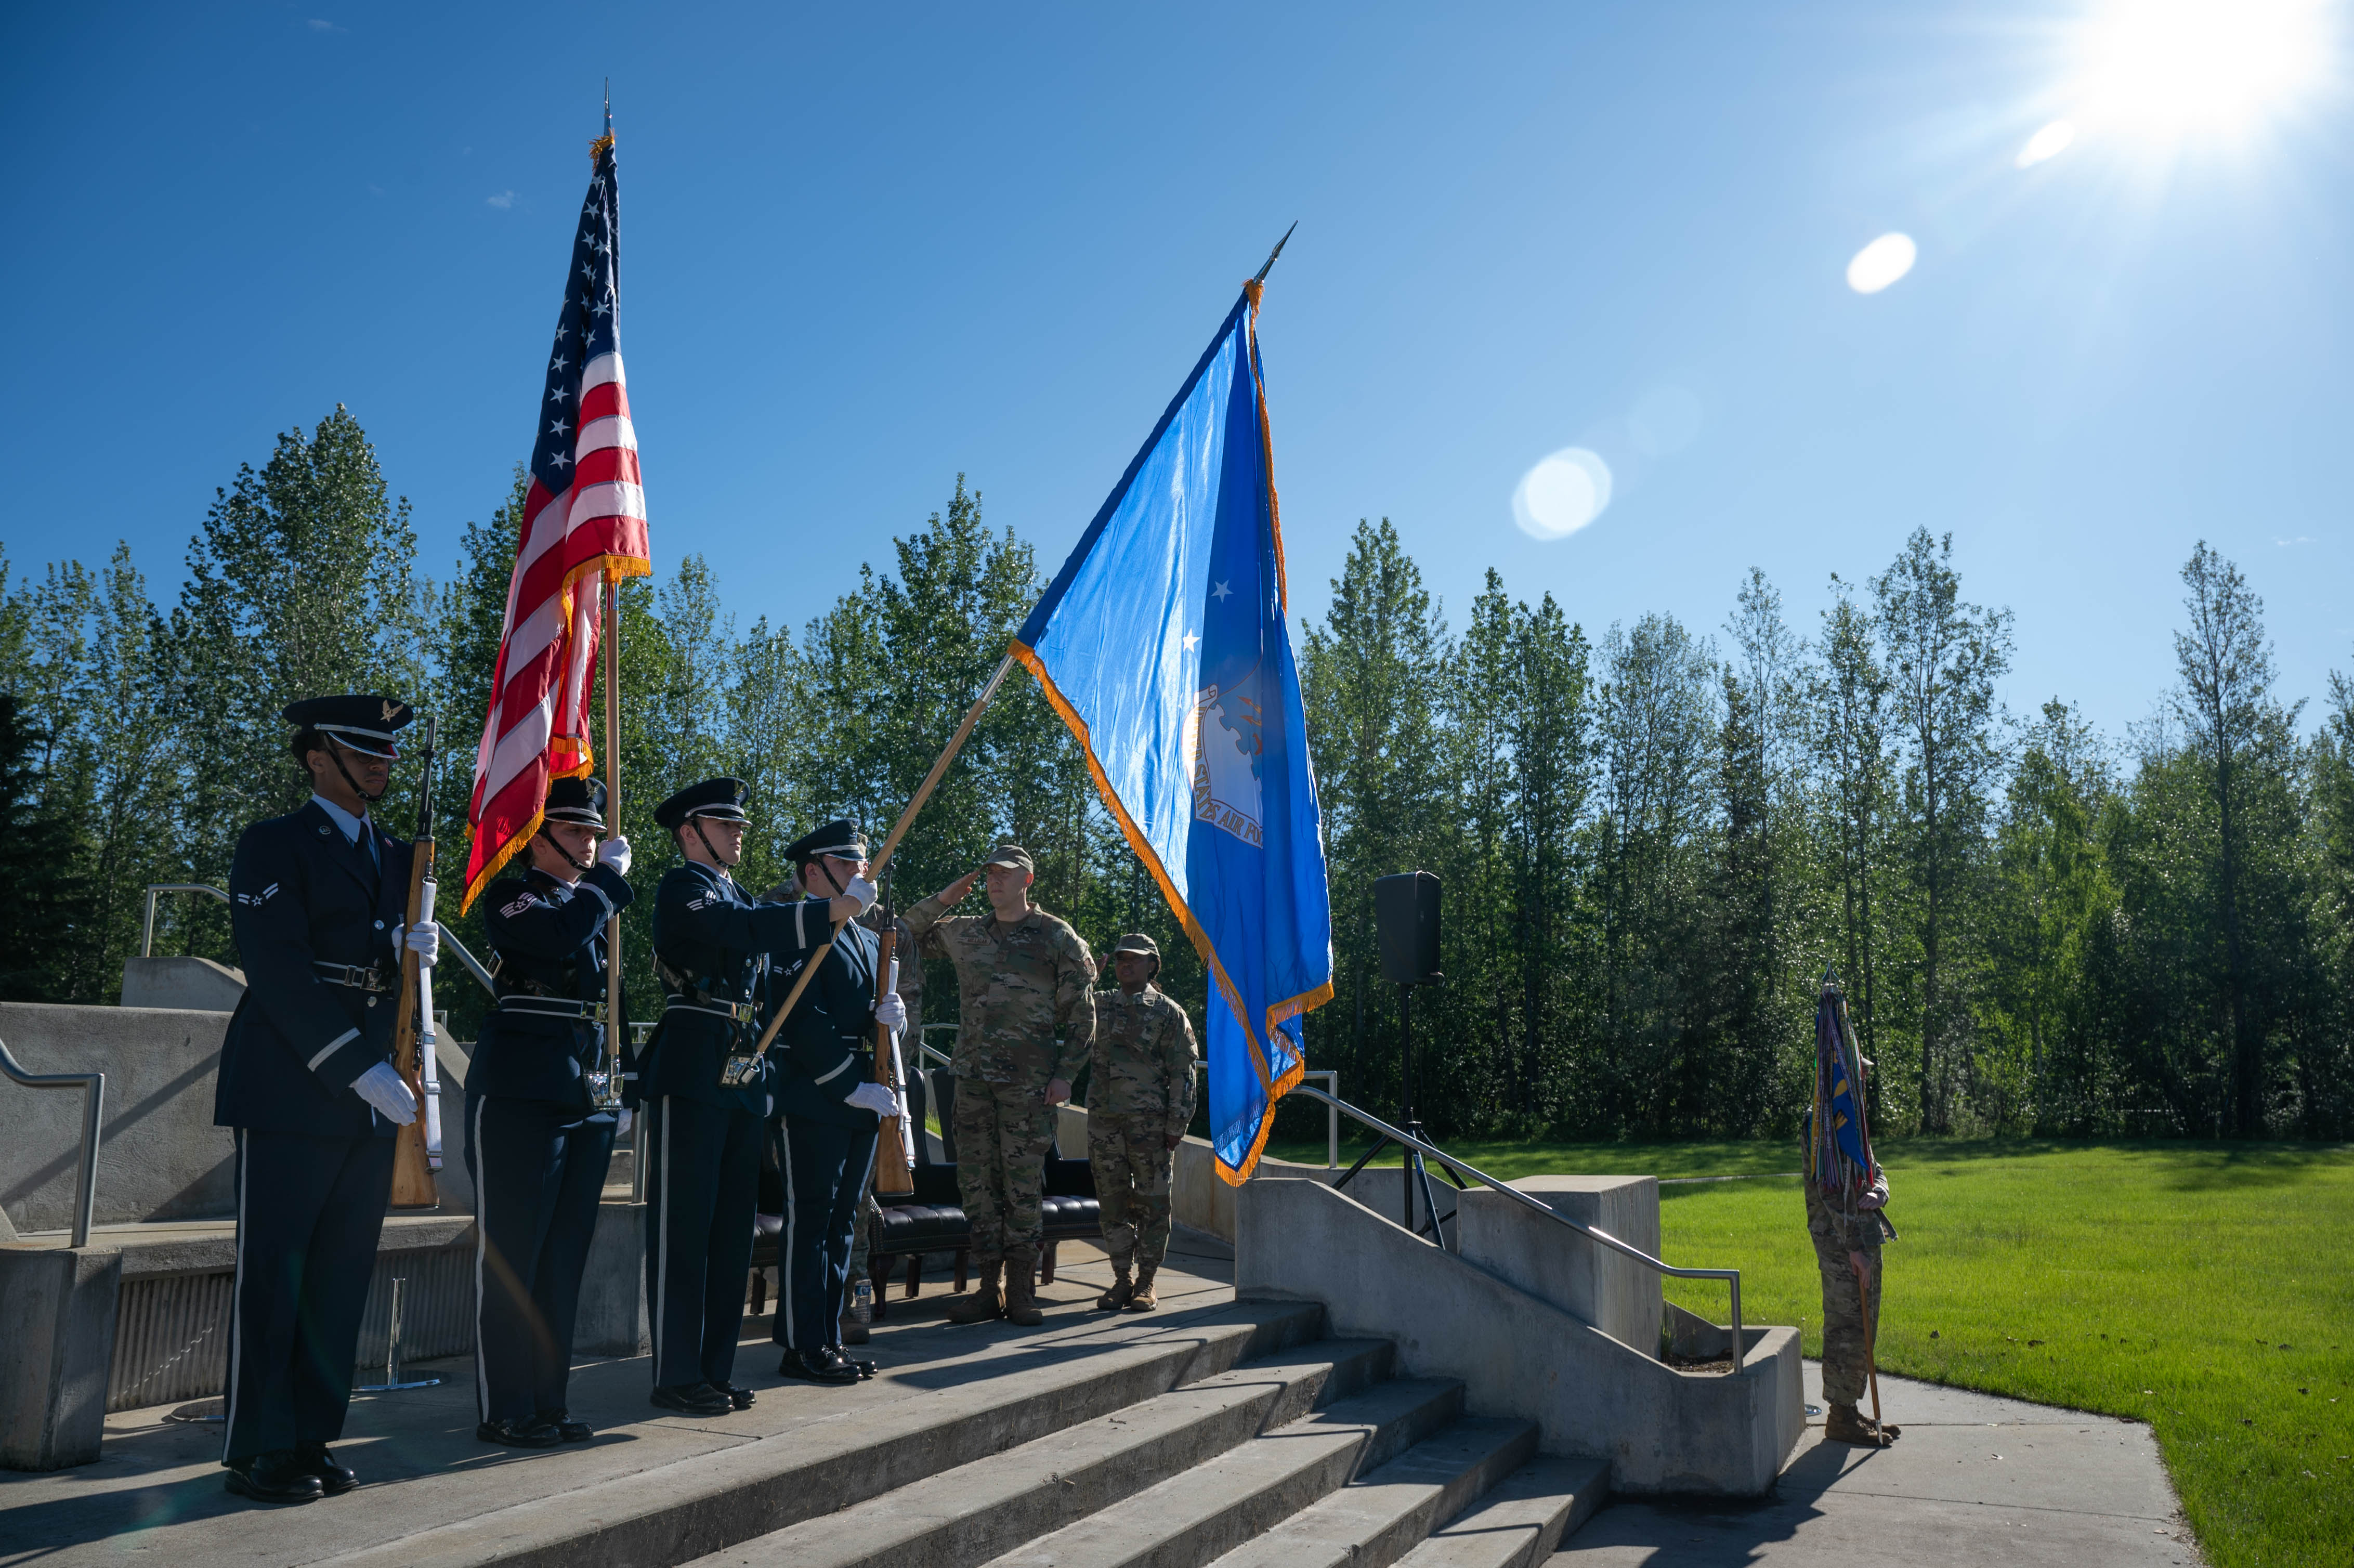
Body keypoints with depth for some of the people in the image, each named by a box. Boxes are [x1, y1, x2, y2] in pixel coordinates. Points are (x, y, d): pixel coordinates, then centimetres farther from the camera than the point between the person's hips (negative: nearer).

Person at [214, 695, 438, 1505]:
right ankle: (257, 1451, 10)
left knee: (342, 1275, 8)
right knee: (272, 1272, 0)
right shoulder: (273, 846, -3)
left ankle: (309, 1438, 17)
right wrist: (360, 1070, -18)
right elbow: (279, 973, -13)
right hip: (290, 1095, -6)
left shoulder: (398, 856, 18)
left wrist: (416, 949, -4)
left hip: (372, 1101, 6)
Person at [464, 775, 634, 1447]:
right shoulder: (511, 896, -2)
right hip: (521, 1093, -7)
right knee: (512, 1253, -2)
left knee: (565, 1255, 10)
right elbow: (561, 934, -25)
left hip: (588, 1096, 8)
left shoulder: (595, 905, 20)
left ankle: (547, 1400, 19)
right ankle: (504, 1410, 6)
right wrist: (607, 877, -10)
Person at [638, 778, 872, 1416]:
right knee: (682, 1226, -2)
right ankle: (676, 1376, 5)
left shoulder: (739, 896, 22)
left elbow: (777, 947, 16)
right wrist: (832, 910, -30)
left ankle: (713, 1370, 19)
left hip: (743, 1077, 9)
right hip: (691, 1075, -9)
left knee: (732, 1227, 11)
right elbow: (744, 928, -25)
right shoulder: (680, 889, -6)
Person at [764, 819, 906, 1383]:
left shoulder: (868, 939, 20)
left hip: (861, 1101, 8)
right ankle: (802, 1348, 4)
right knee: (809, 1220, -3)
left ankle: (828, 1340, 19)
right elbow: (805, 1022, -16)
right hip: (811, 1099, -8)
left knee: (840, 1223, 12)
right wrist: (852, 1088, -18)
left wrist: (888, 1015, -2)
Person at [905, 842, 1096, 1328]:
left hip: (1029, 1082, -4)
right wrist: (944, 899, 9)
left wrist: (1065, 1075, -7)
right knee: (977, 1182, 6)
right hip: (972, 1078, 4)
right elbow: (904, 933, 24)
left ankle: (1022, 1292, 6)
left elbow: (1081, 1015, 2)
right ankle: (988, 1287, 14)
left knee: (1024, 1186, -2)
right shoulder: (965, 933, 13)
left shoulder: (1057, 937, 2)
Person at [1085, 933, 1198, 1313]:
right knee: (1113, 1203, 7)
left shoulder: (1168, 1012, 2)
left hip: (1150, 1122, -3)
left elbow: (1182, 1073, -1)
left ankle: (1147, 1283, 11)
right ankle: (1120, 1280, 16)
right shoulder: (1099, 1006, 13)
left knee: (1151, 1204, 1)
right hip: (1104, 1120, 3)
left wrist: (1176, 1125, -8)